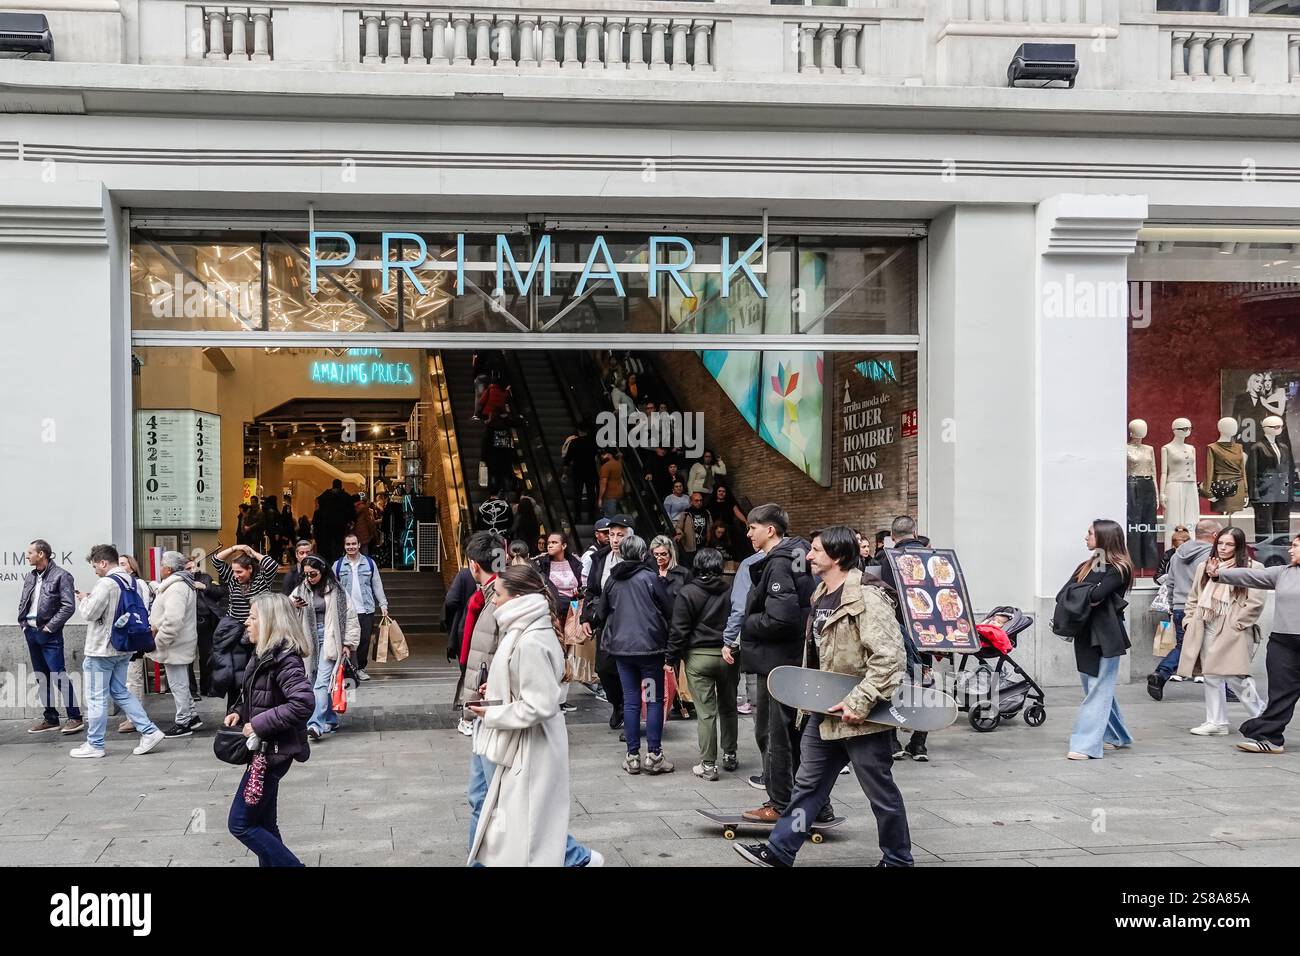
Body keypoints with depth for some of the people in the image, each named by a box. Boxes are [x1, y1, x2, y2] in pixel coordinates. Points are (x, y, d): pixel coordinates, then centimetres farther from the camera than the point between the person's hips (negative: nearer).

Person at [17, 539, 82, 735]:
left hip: (49, 634, -8)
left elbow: (68, 606, -15)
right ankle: (50, 718, 19)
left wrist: (50, 626, -16)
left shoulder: (61, 576, -10)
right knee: (42, 678, 12)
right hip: (31, 631, 8)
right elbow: (23, 602, 21)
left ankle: (75, 718, -4)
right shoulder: (30, 577, 13)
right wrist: (23, 622, 6)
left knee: (59, 677, -9)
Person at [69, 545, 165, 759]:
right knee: (120, 692, 17)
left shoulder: (106, 583, -19)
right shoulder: (131, 582, 8)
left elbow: (89, 613, -20)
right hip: (123, 648, 8)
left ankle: (94, 745, 10)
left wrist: (83, 599, 3)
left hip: (101, 649, -8)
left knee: (96, 697, 2)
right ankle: (149, 731, 10)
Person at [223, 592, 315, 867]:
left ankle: (290, 865, 3)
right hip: (264, 750, 10)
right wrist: (240, 712, 3)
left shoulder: (284, 659, -20)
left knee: (240, 823, -3)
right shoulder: (264, 654, 9)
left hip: (272, 752, -10)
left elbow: (302, 703, -31)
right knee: (264, 823, 15)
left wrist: (259, 724, -25)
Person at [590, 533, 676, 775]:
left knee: (630, 701, 8)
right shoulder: (650, 578, -8)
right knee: (654, 700, 2)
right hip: (650, 647, -4)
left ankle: (632, 756, 9)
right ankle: (654, 755, 0)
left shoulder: (612, 580, 4)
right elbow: (669, 611, -5)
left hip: (621, 648, 4)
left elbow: (601, 614, 12)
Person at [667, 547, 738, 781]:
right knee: (728, 707, 17)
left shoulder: (688, 593, -7)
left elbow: (679, 630, -8)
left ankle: (708, 765, -1)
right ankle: (730, 756, 28)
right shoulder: (731, 592, 3)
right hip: (728, 656, 3)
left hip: (699, 657, -3)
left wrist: (671, 658, -1)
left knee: (706, 712, -3)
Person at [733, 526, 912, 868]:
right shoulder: (821, 597, 10)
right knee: (807, 785, 13)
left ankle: (897, 859, 21)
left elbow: (890, 657, -26)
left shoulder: (865, 597, -20)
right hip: (826, 712, 9)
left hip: (859, 715, -9)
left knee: (881, 792, 6)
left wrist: (860, 702, -26)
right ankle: (779, 851, 20)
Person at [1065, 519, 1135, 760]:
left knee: (1098, 691, -8)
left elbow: (1097, 594, -21)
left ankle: (1087, 745, -11)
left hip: (1106, 637, -8)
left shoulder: (1118, 569, -7)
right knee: (1097, 688, 14)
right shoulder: (1086, 566, 15)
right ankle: (1117, 737, 27)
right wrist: (1088, 598, -12)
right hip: (1085, 634, 8)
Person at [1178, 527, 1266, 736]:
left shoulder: (1252, 568, -2)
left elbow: (1255, 603, -9)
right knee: (1211, 676, 8)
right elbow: (1193, 598, 20)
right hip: (1206, 629, 6)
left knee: (1234, 676, -10)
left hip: (1232, 631, -6)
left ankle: (1262, 715, 10)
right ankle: (1216, 723, 15)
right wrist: (1190, 621, 8)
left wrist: (1236, 623, -12)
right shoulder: (1205, 567, 15)